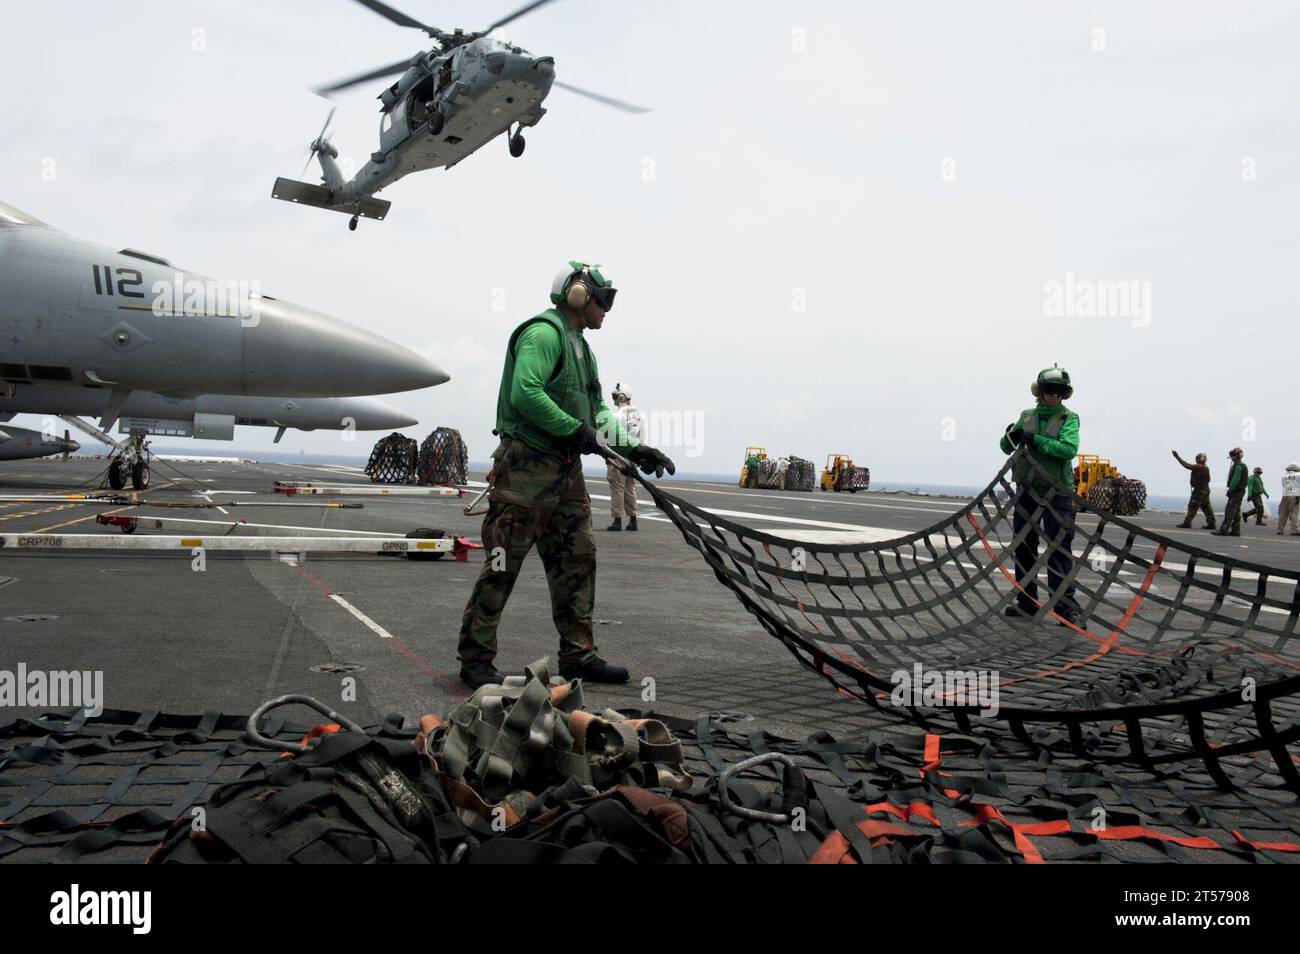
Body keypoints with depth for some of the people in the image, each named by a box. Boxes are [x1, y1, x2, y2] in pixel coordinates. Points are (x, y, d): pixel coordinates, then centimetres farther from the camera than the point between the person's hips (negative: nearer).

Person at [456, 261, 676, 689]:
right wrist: (576, 430, -19)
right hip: (527, 465, -10)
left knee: (577, 560, 9)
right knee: (503, 564, -4)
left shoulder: (580, 346, 21)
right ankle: (475, 658, 5)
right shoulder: (544, 332, -10)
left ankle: (578, 654, 18)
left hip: (565, 468, 10)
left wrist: (633, 447, 9)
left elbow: (597, 410, 20)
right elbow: (525, 393, -23)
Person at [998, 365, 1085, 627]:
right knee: (1023, 547, 10)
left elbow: (1069, 449, -18)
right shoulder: (1027, 416, 10)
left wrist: (1036, 439, -21)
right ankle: (1026, 602, 21)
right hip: (1027, 490, 5)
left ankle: (1066, 606, -5)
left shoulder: (1070, 418, -2)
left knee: (1059, 549, -7)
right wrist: (1011, 435, -13)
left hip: (1057, 492, -4)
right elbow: (1006, 448, 9)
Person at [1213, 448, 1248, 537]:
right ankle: (1235, 530, 15)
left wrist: (1231, 490, -18)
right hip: (1240, 491, 10)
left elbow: (1235, 479, -21)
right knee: (1236, 511, 12)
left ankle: (1224, 530, -15)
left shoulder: (1238, 466, -14)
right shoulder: (1241, 465, 18)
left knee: (1229, 510, -12)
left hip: (1236, 490, -10)